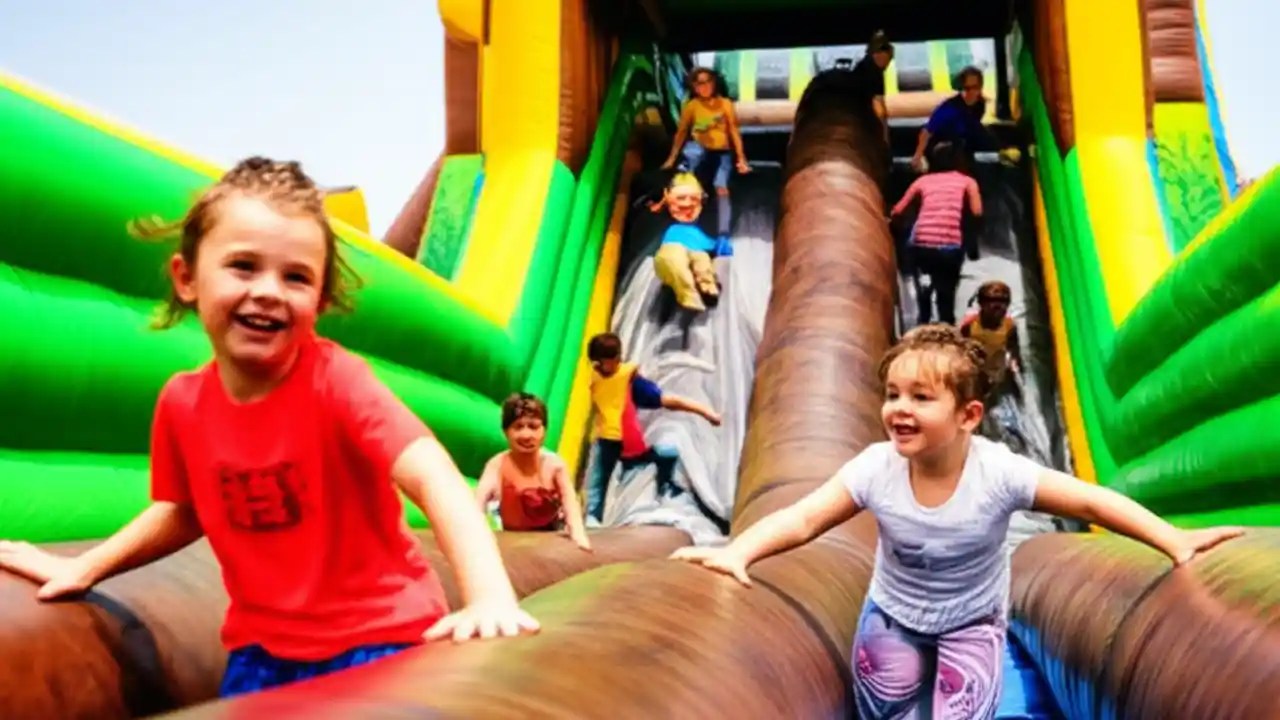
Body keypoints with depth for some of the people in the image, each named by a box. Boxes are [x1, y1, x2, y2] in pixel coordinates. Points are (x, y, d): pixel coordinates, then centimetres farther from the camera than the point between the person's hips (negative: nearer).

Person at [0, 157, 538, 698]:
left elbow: (432, 477, -35)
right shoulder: (182, 402, -5)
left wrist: (490, 598, -48)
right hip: (263, 644, 5)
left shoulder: (335, 379, -21)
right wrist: (84, 567, 8)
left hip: (378, 633, -4)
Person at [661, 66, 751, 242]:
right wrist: (672, 157, 3)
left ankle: (723, 237, -24)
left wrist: (741, 158, -6)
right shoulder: (691, 105, -3)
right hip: (700, 149, 0)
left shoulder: (725, 103, -3)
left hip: (722, 153, 0)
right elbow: (681, 132, 4)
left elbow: (734, 131, -2)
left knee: (722, 189, -20)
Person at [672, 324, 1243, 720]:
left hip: (971, 620, -1)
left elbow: (1090, 502, -21)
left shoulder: (998, 473, -28)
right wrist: (736, 552, -43)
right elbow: (802, 519, -28)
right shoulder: (876, 468, -26)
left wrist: (1174, 542, -27)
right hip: (892, 612, 1)